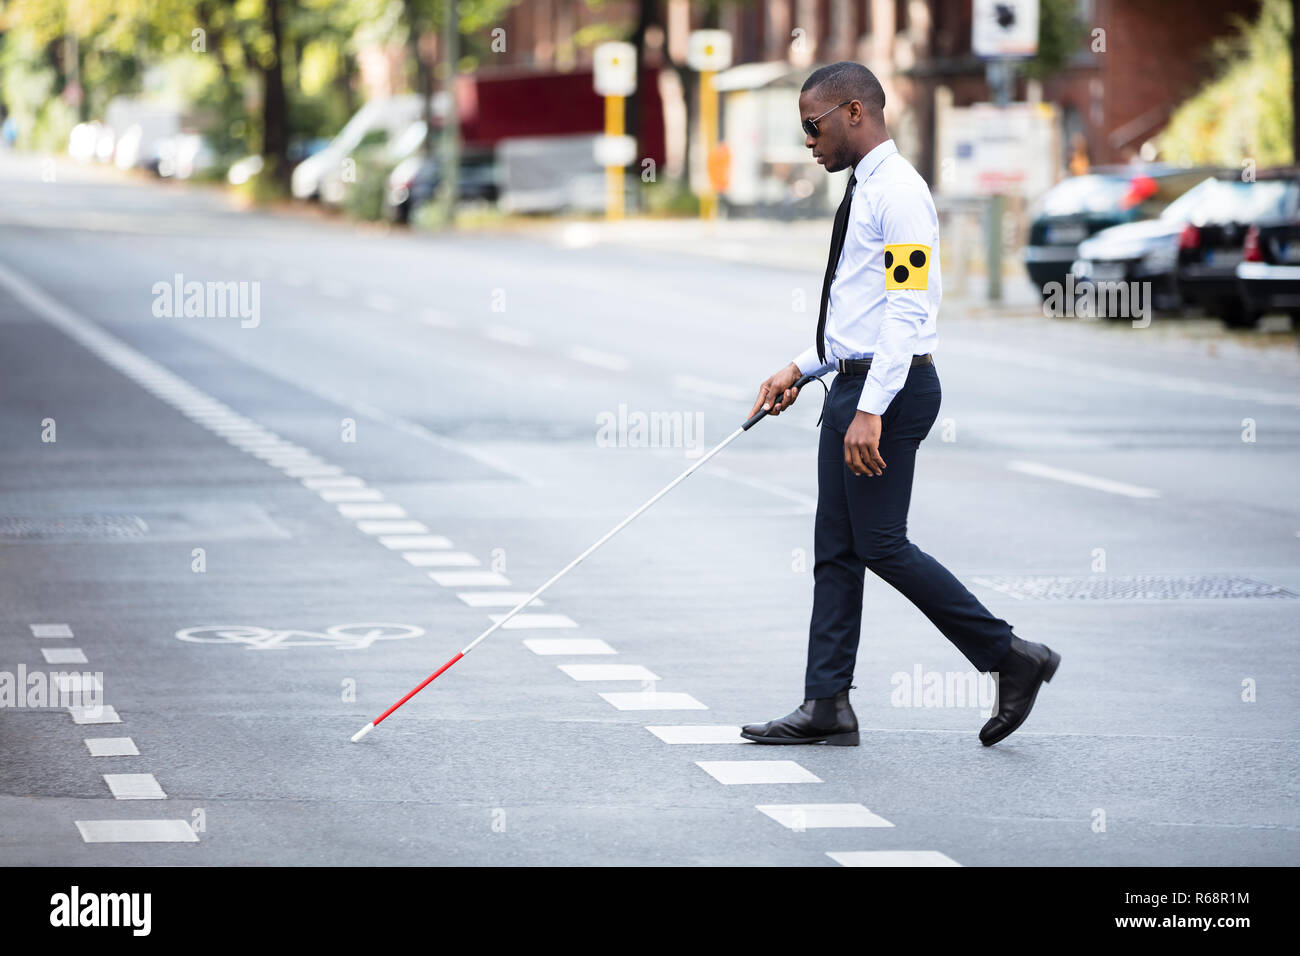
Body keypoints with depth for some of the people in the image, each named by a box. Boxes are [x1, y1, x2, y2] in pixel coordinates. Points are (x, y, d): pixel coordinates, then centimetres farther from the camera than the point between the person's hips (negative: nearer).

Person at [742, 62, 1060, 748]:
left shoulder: (898, 192, -14)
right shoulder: (861, 192, 17)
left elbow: (905, 310, -21)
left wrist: (871, 410, -26)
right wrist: (803, 369, 17)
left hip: (891, 387, -10)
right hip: (852, 383, 10)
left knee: (880, 544, -9)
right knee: (835, 548, 8)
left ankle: (1010, 658, -1)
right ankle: (827, 704, 9)